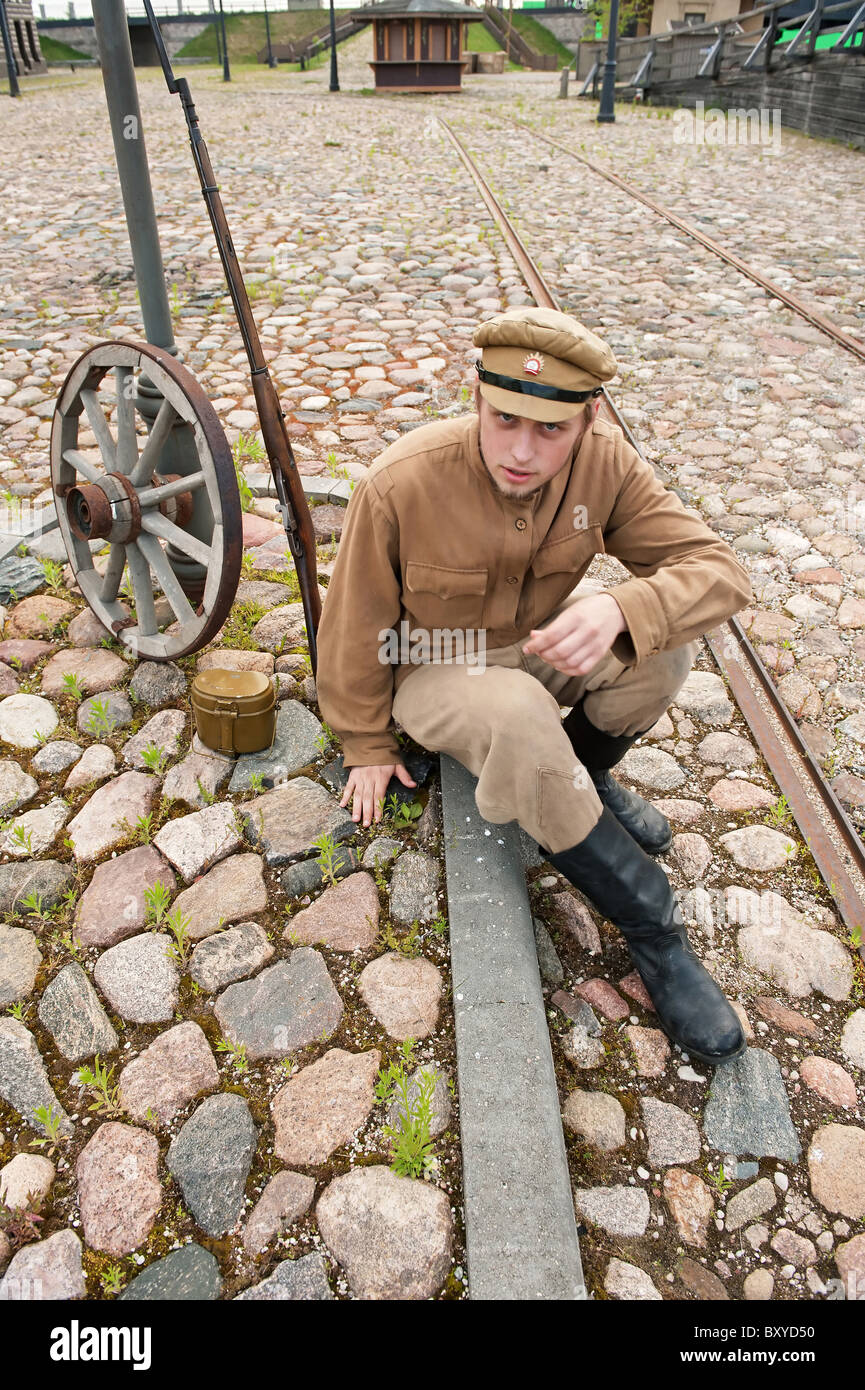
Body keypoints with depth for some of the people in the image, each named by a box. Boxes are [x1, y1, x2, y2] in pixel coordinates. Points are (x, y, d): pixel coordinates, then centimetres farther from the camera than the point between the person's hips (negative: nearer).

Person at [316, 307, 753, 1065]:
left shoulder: (605, 463, -18)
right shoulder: (402, 484, -27)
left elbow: (718, 568, -20)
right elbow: (356, 626, -14)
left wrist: (621, 610, -42)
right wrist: (367, 744, -2)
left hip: (535, 650, 4)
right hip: (433, 671, -3)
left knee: (661, 644, -26)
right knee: (522, 720, -37)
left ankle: (587, 775, 5)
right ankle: (654, 931, -19)